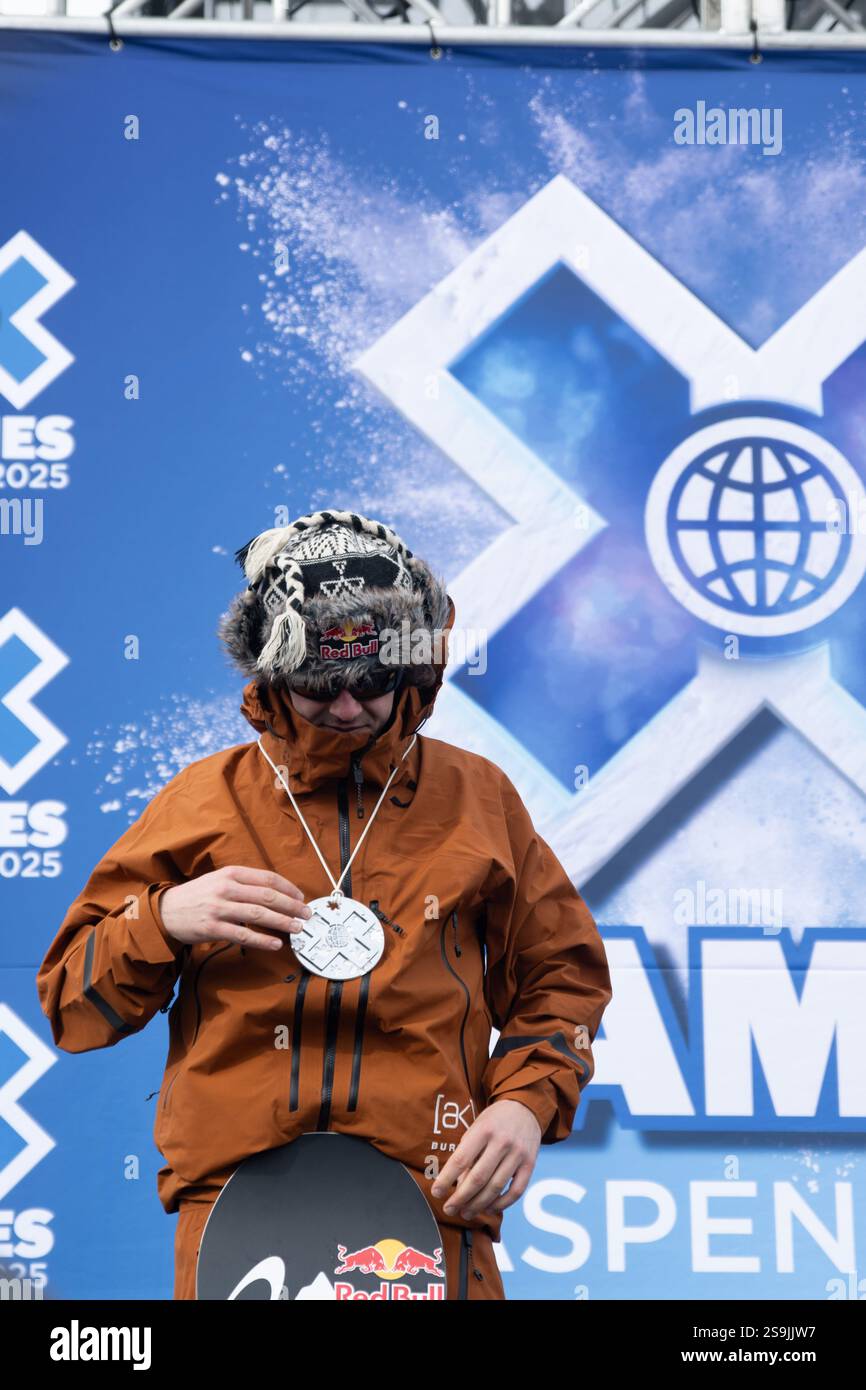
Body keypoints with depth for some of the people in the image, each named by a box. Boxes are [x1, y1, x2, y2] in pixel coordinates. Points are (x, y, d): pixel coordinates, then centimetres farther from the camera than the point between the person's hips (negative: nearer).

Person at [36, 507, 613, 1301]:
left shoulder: (476, 798, 12)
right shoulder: (203, 802, 10)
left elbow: (560, 975, 17)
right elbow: (71, 1003, 11)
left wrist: (528, 1101, -1)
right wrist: (164, 920, -8)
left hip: (430, 1213, 0)